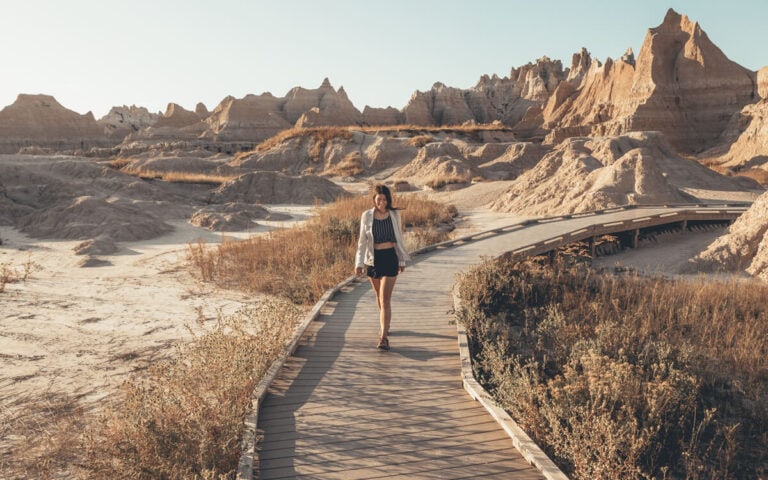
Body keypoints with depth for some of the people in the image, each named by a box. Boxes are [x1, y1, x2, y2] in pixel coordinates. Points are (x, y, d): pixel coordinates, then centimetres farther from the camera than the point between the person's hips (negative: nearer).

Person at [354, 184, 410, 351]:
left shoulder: (395, 215, -1)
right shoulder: (366, 216, -2)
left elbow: (400, 238, 7)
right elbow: (362, 240, 2)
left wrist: (402, 260, 11)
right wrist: (359, 263, -3)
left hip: (390, 258, -2)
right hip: (373, 259, 2)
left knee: (385, 299, -8)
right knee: (379, 296, 18)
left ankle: (384, 337, -9)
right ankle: (385, 324, 42)